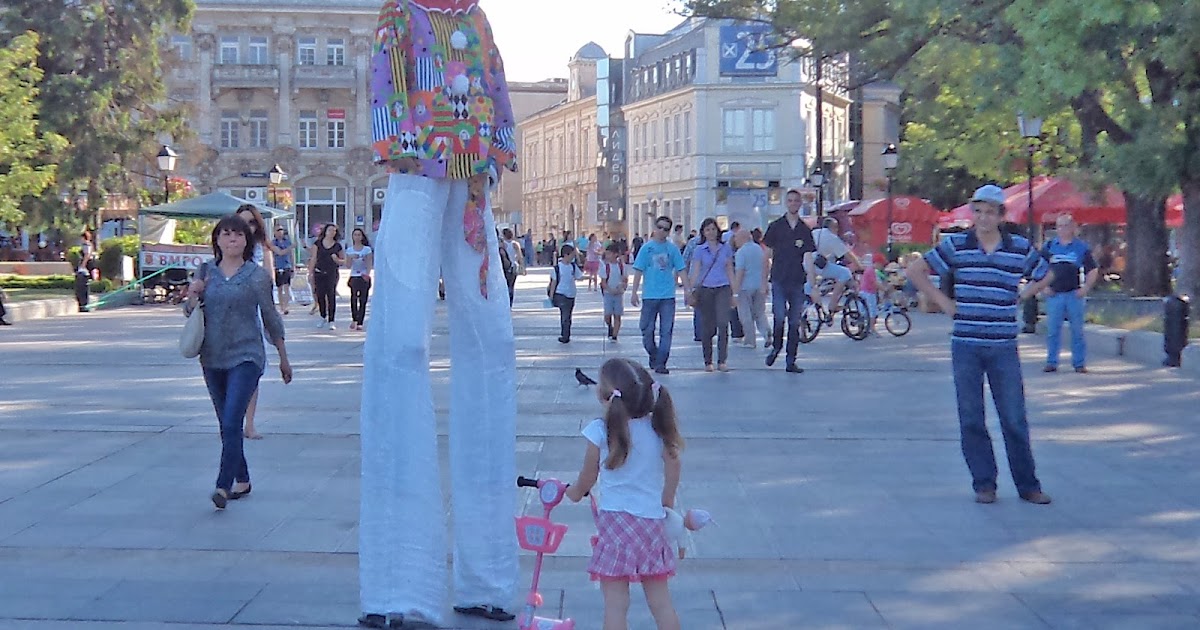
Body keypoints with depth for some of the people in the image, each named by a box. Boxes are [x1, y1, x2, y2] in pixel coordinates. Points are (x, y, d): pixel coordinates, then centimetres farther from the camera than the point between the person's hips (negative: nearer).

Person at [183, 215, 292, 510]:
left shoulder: (257, 275, -3)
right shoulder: (205, 271, 7)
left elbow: (271, 318, 5)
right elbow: (190, 313, 15)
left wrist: (283, 358, 10)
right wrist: (192, 296, -8)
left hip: (245, 357, -5)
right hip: (212, 358, 5)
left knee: (232, 423, -16)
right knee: (226, 425, 12)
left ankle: (223, 485, -16)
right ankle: (242, 480, 25)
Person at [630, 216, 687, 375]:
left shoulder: (673, 248, 3)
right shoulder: (647, 247, 1)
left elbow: (680, 270, 6)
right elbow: (638, 271, 2)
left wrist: (687, 289, 0)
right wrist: (634, 292, -2)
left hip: (668, 296, 1)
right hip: (650, 295, 0)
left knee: (666, 331, -2)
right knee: (647, 329, 5)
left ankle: (660, 363, 2)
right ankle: (653, 355, 26)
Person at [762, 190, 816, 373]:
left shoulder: (805, 230, 9)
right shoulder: (776, 226, 4)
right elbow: (767, 255, 6)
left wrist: (812, 278, -8)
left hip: (797, 282, 2)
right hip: (779, 281, -2)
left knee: (795, 322, 3)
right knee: (779, 317, -14)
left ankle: (791, 361, 8)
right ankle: (775, 347, 12)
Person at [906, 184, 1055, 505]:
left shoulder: (1021, 248, 3)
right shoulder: (955, 245, 0)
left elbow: (1046, 275, 20)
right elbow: (915, 270, 6)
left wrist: (1019, 298, 8)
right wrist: (943, 301, 2)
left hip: (1004, 346, 0)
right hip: (966, 345, 0)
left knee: (1014, 419, 2)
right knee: (971, 419, 4)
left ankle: (1028, 485, 12)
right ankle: (984, 484, 14)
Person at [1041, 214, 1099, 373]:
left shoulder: (1081, 247, 4)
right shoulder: (1049, 246, 7)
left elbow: (1093, 270, 7)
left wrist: (1085, 288, -5)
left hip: (1075, 294, -1)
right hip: (1055, 294, 1)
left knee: (1077, 330, 3)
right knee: (1052, 330, 3)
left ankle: (1079, 363, 9)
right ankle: (1051, 362, 9)